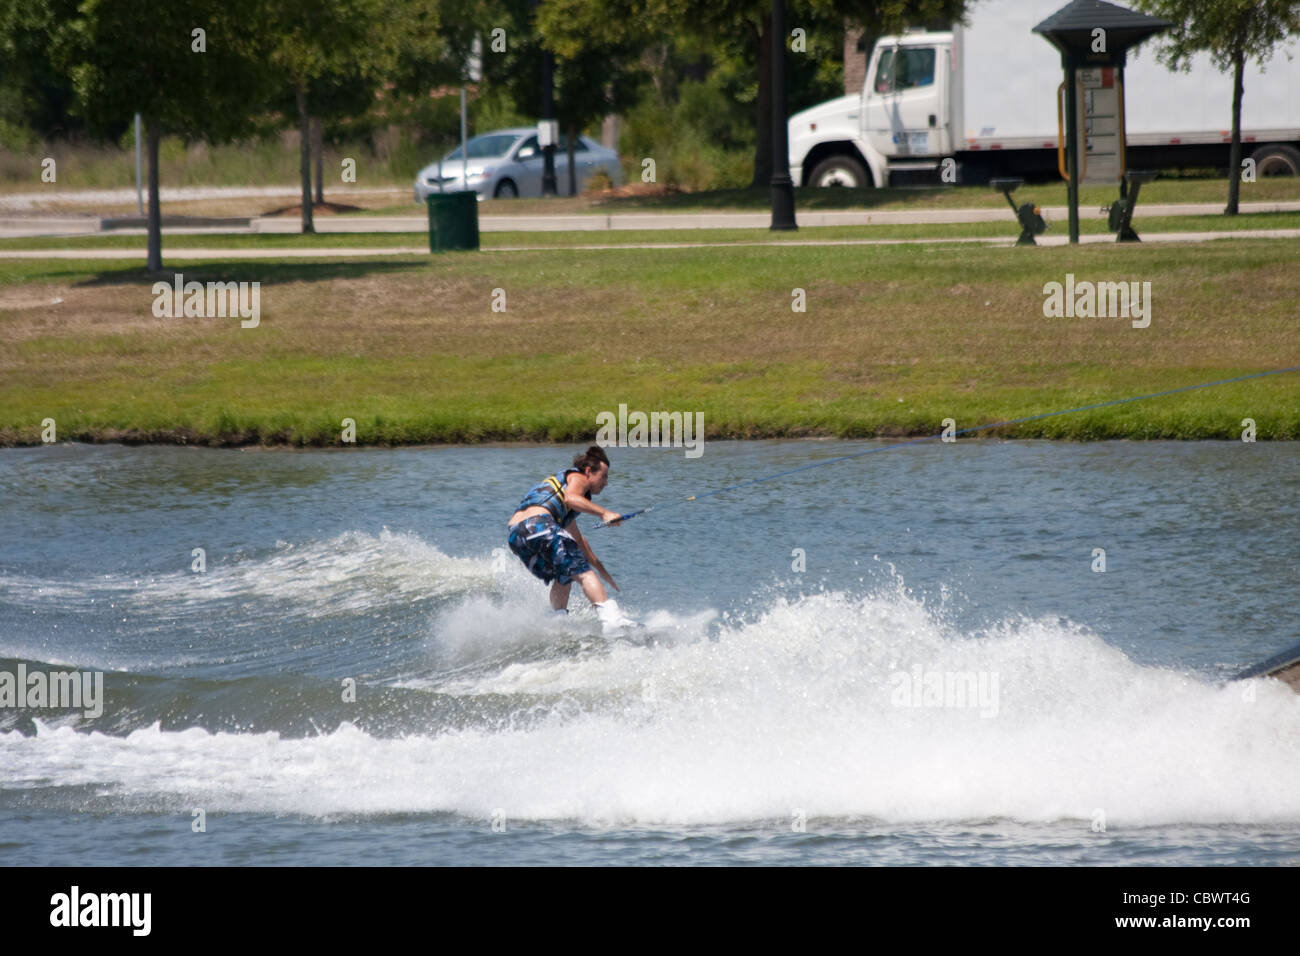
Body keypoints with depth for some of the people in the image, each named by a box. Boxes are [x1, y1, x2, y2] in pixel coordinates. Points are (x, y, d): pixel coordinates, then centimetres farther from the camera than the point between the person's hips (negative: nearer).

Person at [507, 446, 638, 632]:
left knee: (563, 578, 25)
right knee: (583, 573, -11)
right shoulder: (578, 477, 13)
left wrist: (602, 570, 49)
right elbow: (571, 498, -14)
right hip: (537, 523, -9)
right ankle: (611, 619, -26)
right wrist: (603, 513, -18)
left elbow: (577, 539, 46)